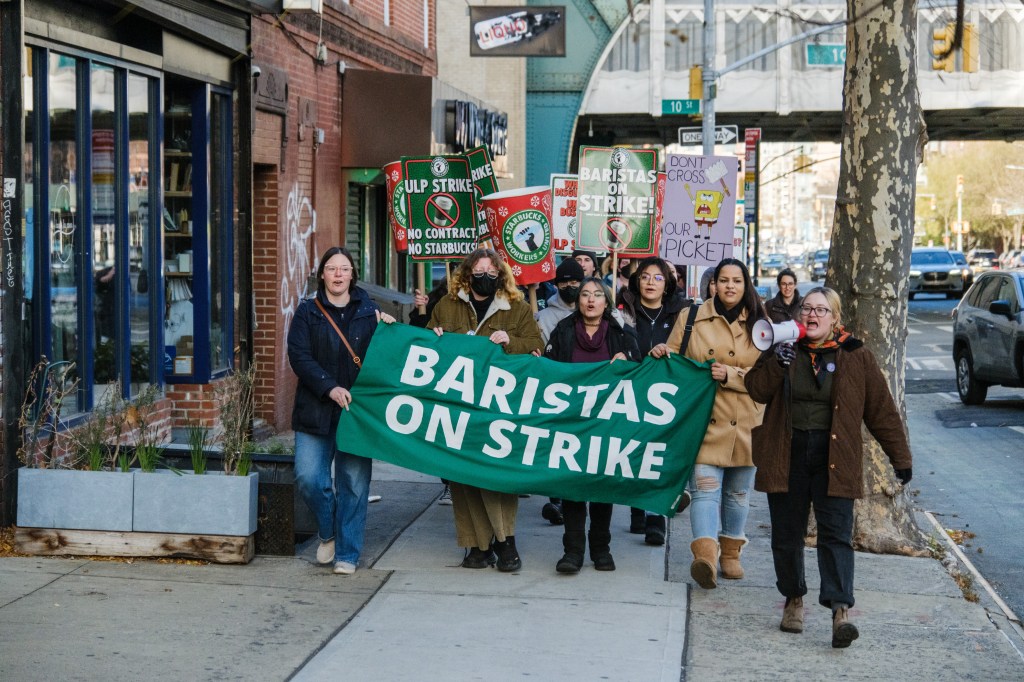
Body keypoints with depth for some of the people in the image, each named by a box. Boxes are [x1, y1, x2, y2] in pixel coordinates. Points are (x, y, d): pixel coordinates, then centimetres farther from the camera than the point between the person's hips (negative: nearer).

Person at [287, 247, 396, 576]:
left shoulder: (369, 311, 10)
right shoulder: (307, 311, 6)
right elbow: (299, 357, -4)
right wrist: (329, 387, -15)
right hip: (316, 411, 0)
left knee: (353, 483, 0)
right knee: (308, 477, -9)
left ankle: (347, 554, 11)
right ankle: (327, 532, 19)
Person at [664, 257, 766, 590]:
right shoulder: (692, 318, 4)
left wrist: (730, 374, -14)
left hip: (744, 423, 2)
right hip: (705, 420, -2)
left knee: (738, 492, 13)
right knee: (705, 488, -15)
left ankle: (730, 554, 29)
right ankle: (705, 556, -27)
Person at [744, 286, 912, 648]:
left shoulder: (856, 357, 2)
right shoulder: (786, 347, 7)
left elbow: (882, 409, 5)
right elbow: (756, 390, -1)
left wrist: (900, 457, 4)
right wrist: (775, 363, -19)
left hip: (834, 459, -2)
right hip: (787, 456, 2)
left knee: (836, 533, -10)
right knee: (787, 533, 8)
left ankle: (840, 609, -16)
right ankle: (794, 599, 25)